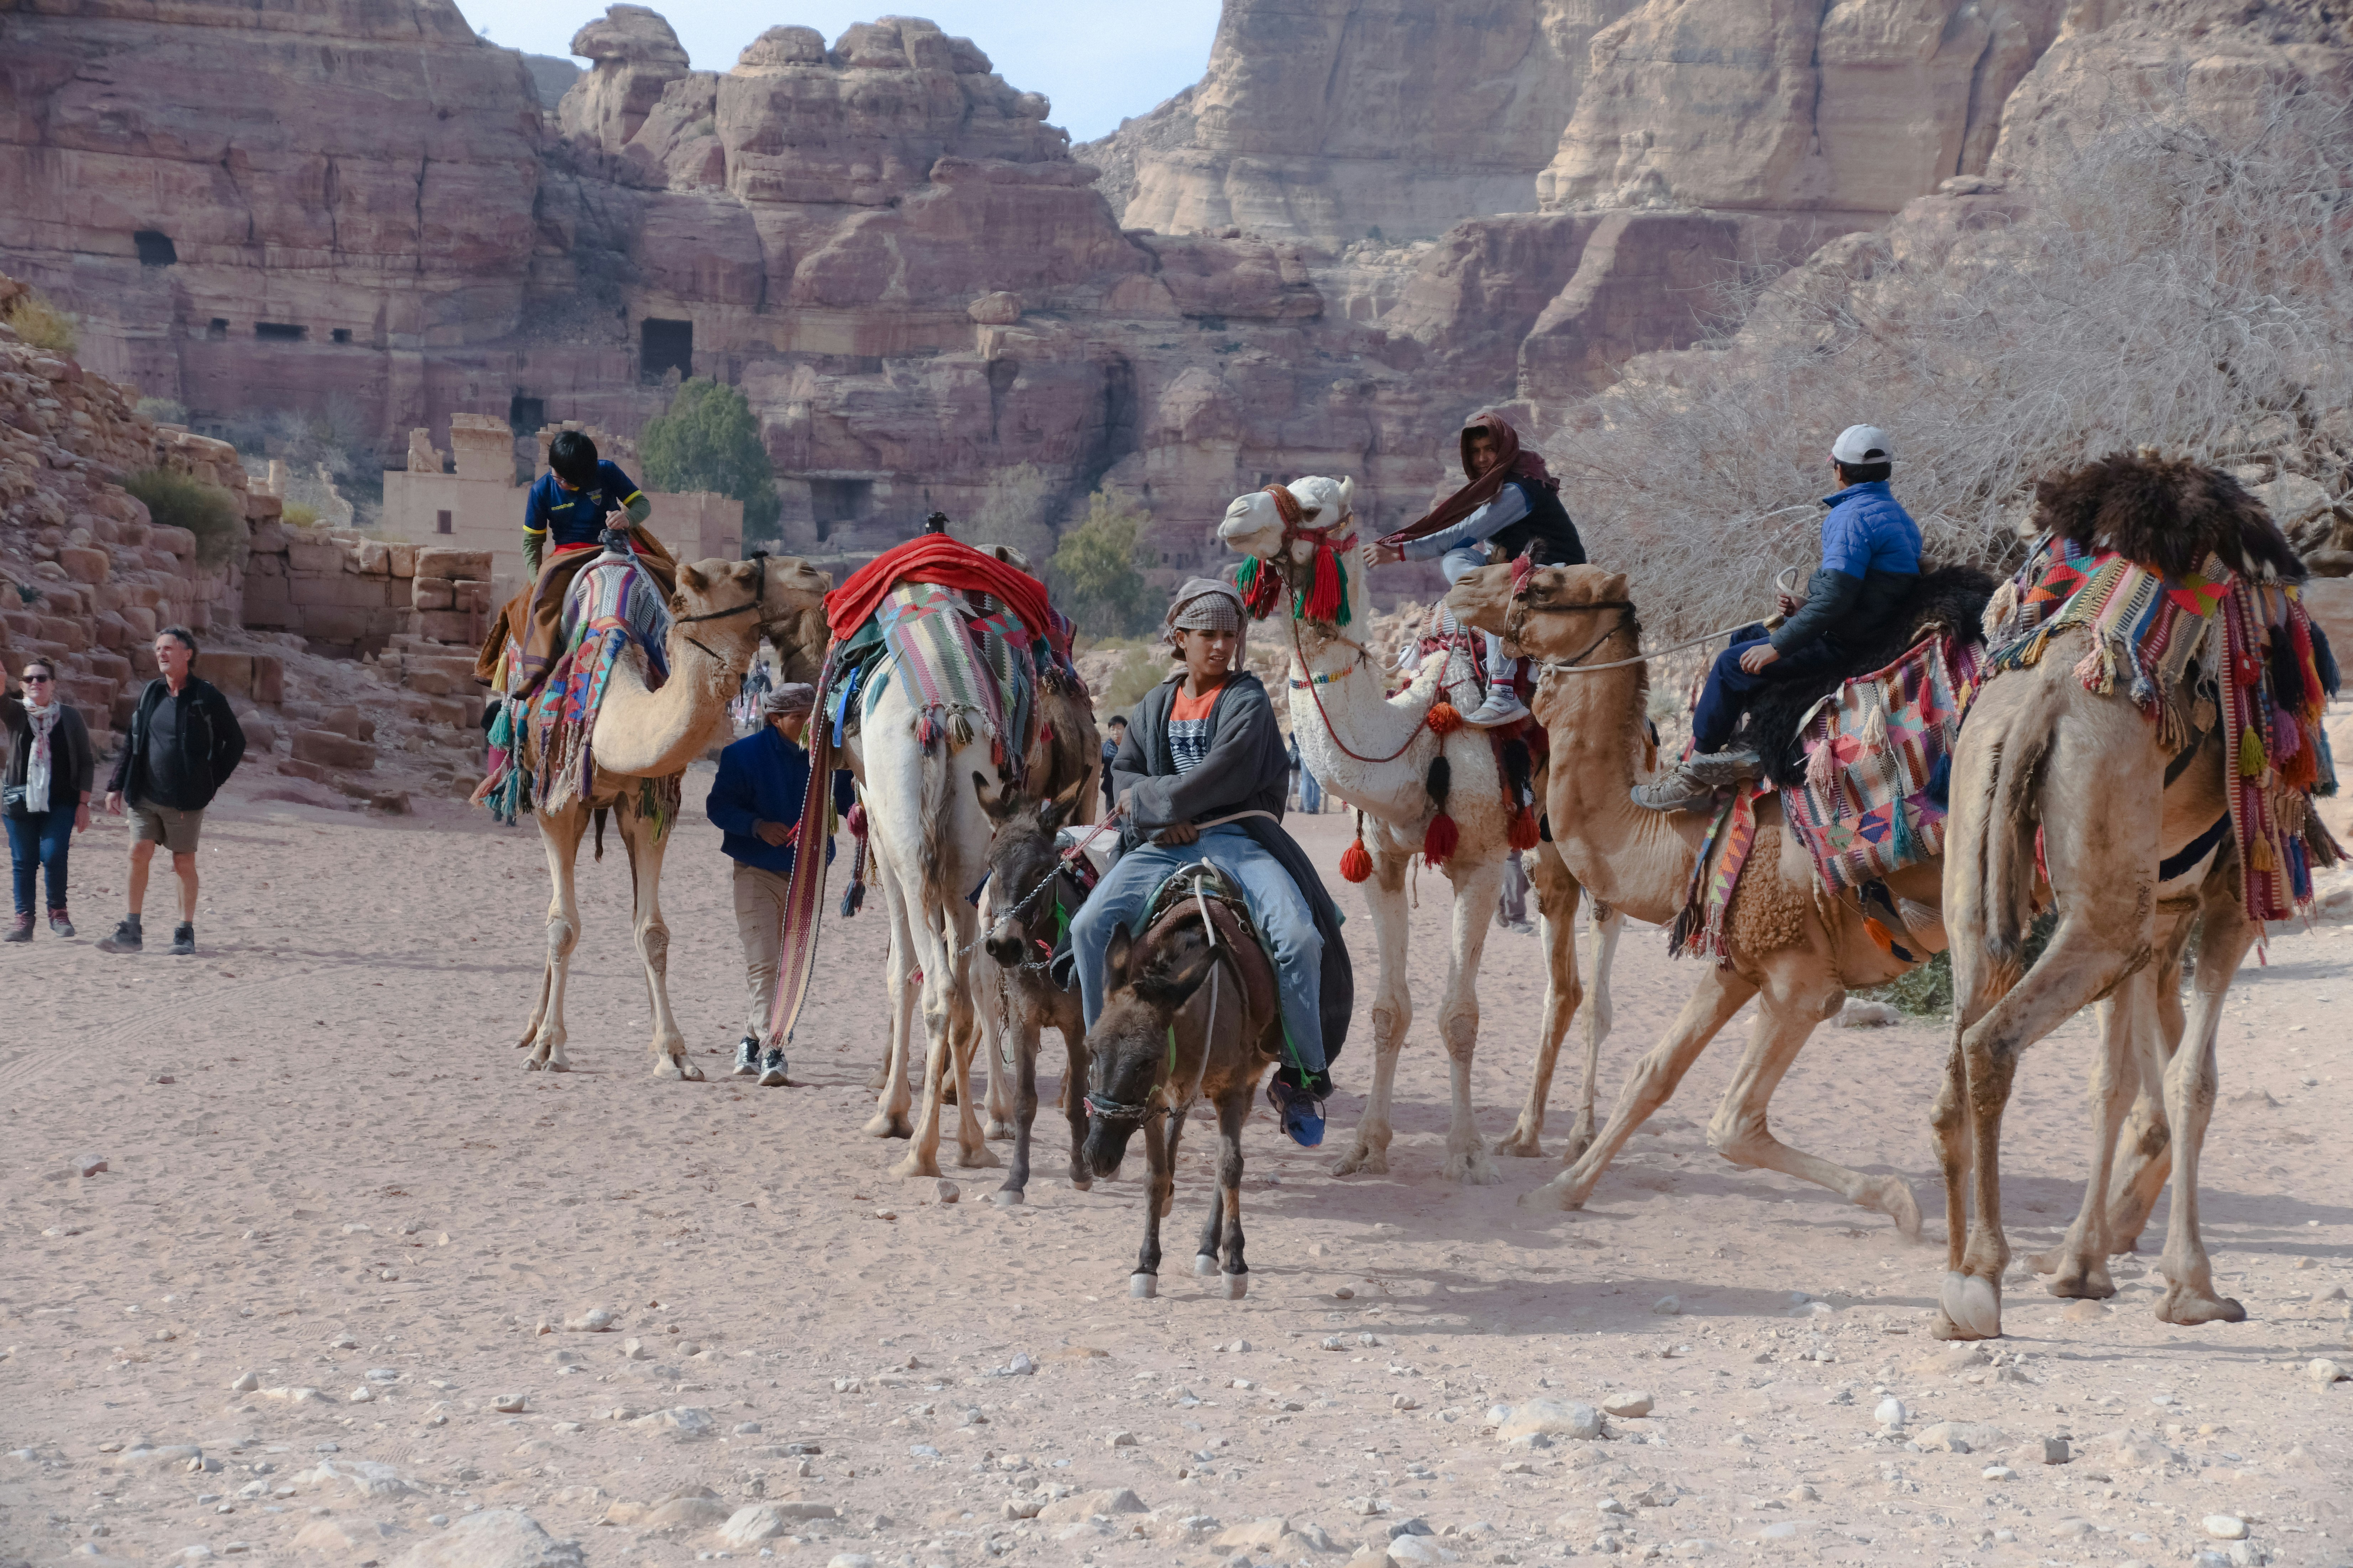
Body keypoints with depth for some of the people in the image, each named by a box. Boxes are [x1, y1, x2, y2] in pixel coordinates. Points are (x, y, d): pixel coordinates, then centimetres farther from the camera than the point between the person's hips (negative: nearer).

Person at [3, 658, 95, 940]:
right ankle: (24, 920, 11)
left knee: (53, 855, -14)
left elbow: (86, 762, 4)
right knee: (23, 862, 2)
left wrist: (84, 803, -2)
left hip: (60, 802, -2)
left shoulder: (69, 716, 2)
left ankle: (58, 911, 6)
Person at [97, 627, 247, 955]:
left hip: (186, 800, -4)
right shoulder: (151, 694, 9)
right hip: (146, 795, 4)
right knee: (138, 854, -5)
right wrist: (116, 785, 8)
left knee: (184, 863, 3)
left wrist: (213, 783, 1)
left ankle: (185, 933, 12)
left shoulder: (207, 697, -4)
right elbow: (132, 743, 14)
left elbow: (236, 743, 4)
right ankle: (130, 931, -1)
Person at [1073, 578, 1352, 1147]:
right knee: (1090, 924, -20)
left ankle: (1302, 1077, -11)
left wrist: (1148, 799, -4)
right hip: (1165, 844, 3)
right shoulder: (1157, 704, 17)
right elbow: (1124, 771, 13)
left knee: (1298, 935, -28)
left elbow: (1225, 775, -11)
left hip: (1236, 837, -3)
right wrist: (1162, 820, -7)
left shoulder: (1246, 700, 1)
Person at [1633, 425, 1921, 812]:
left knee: (1733, 663, -5)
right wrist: (1807, 609, 15)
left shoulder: (1852, 517, -20)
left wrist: (1777, 646, -20)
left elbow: (1835, 596, -27)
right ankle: (1748, 750, 13)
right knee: (1747, 638, 21)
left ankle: (1694, 776, 2)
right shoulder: (1896, 515, 13)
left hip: (1841, 644, -11)